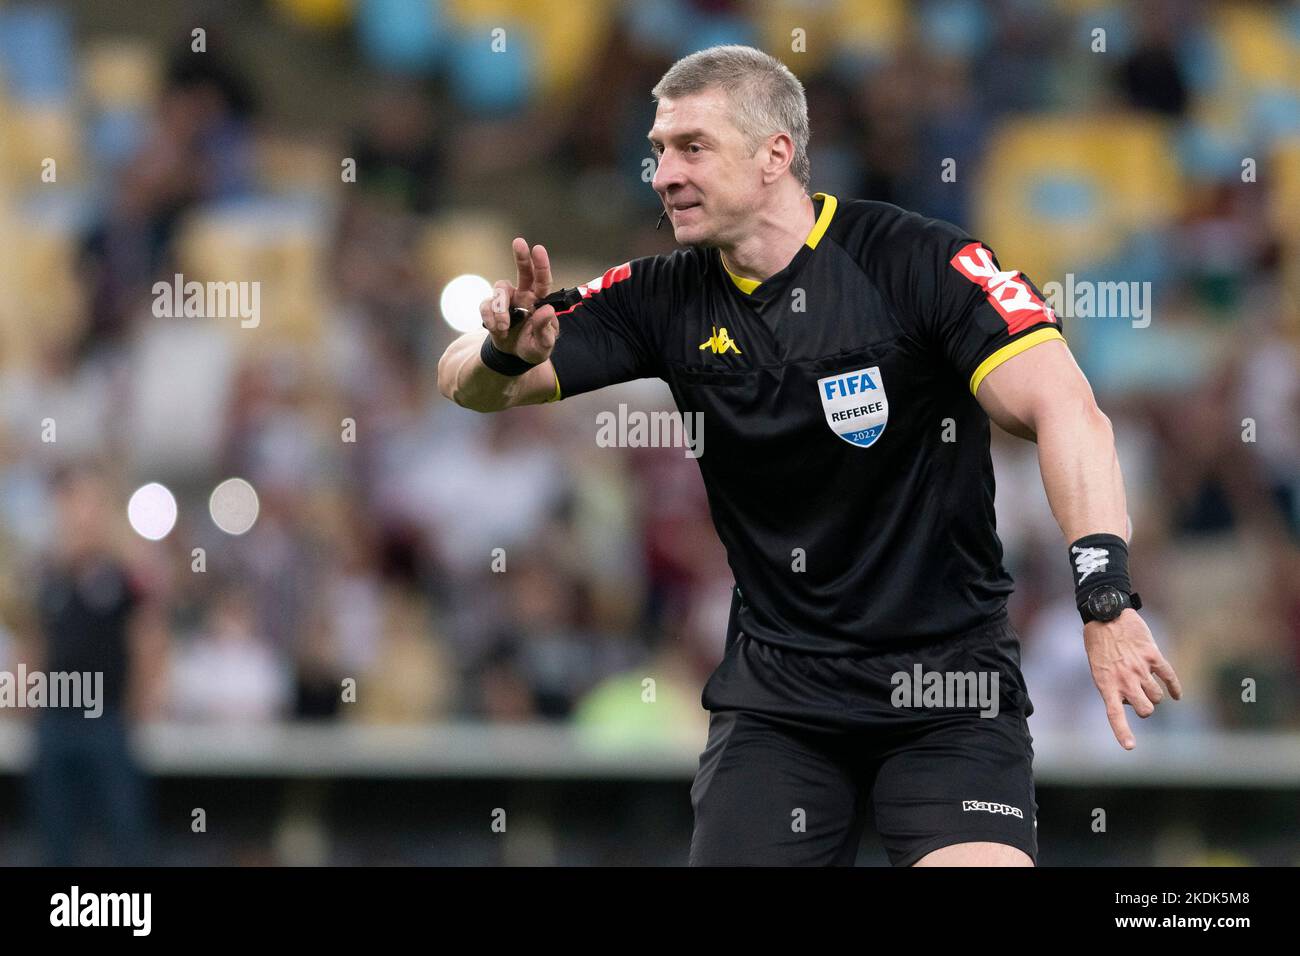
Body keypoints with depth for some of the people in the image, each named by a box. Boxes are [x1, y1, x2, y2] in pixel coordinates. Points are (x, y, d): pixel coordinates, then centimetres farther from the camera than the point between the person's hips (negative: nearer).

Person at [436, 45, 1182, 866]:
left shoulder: (918, 260, -12)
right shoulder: (669, 298, 2)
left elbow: (1066, 411, -22)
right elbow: (469, 384, 6)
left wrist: (1105, 593, -35)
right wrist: (505, 349, -19)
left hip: (949, 679, -4)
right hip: (777, 689, 4)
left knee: (982, 863, -23)